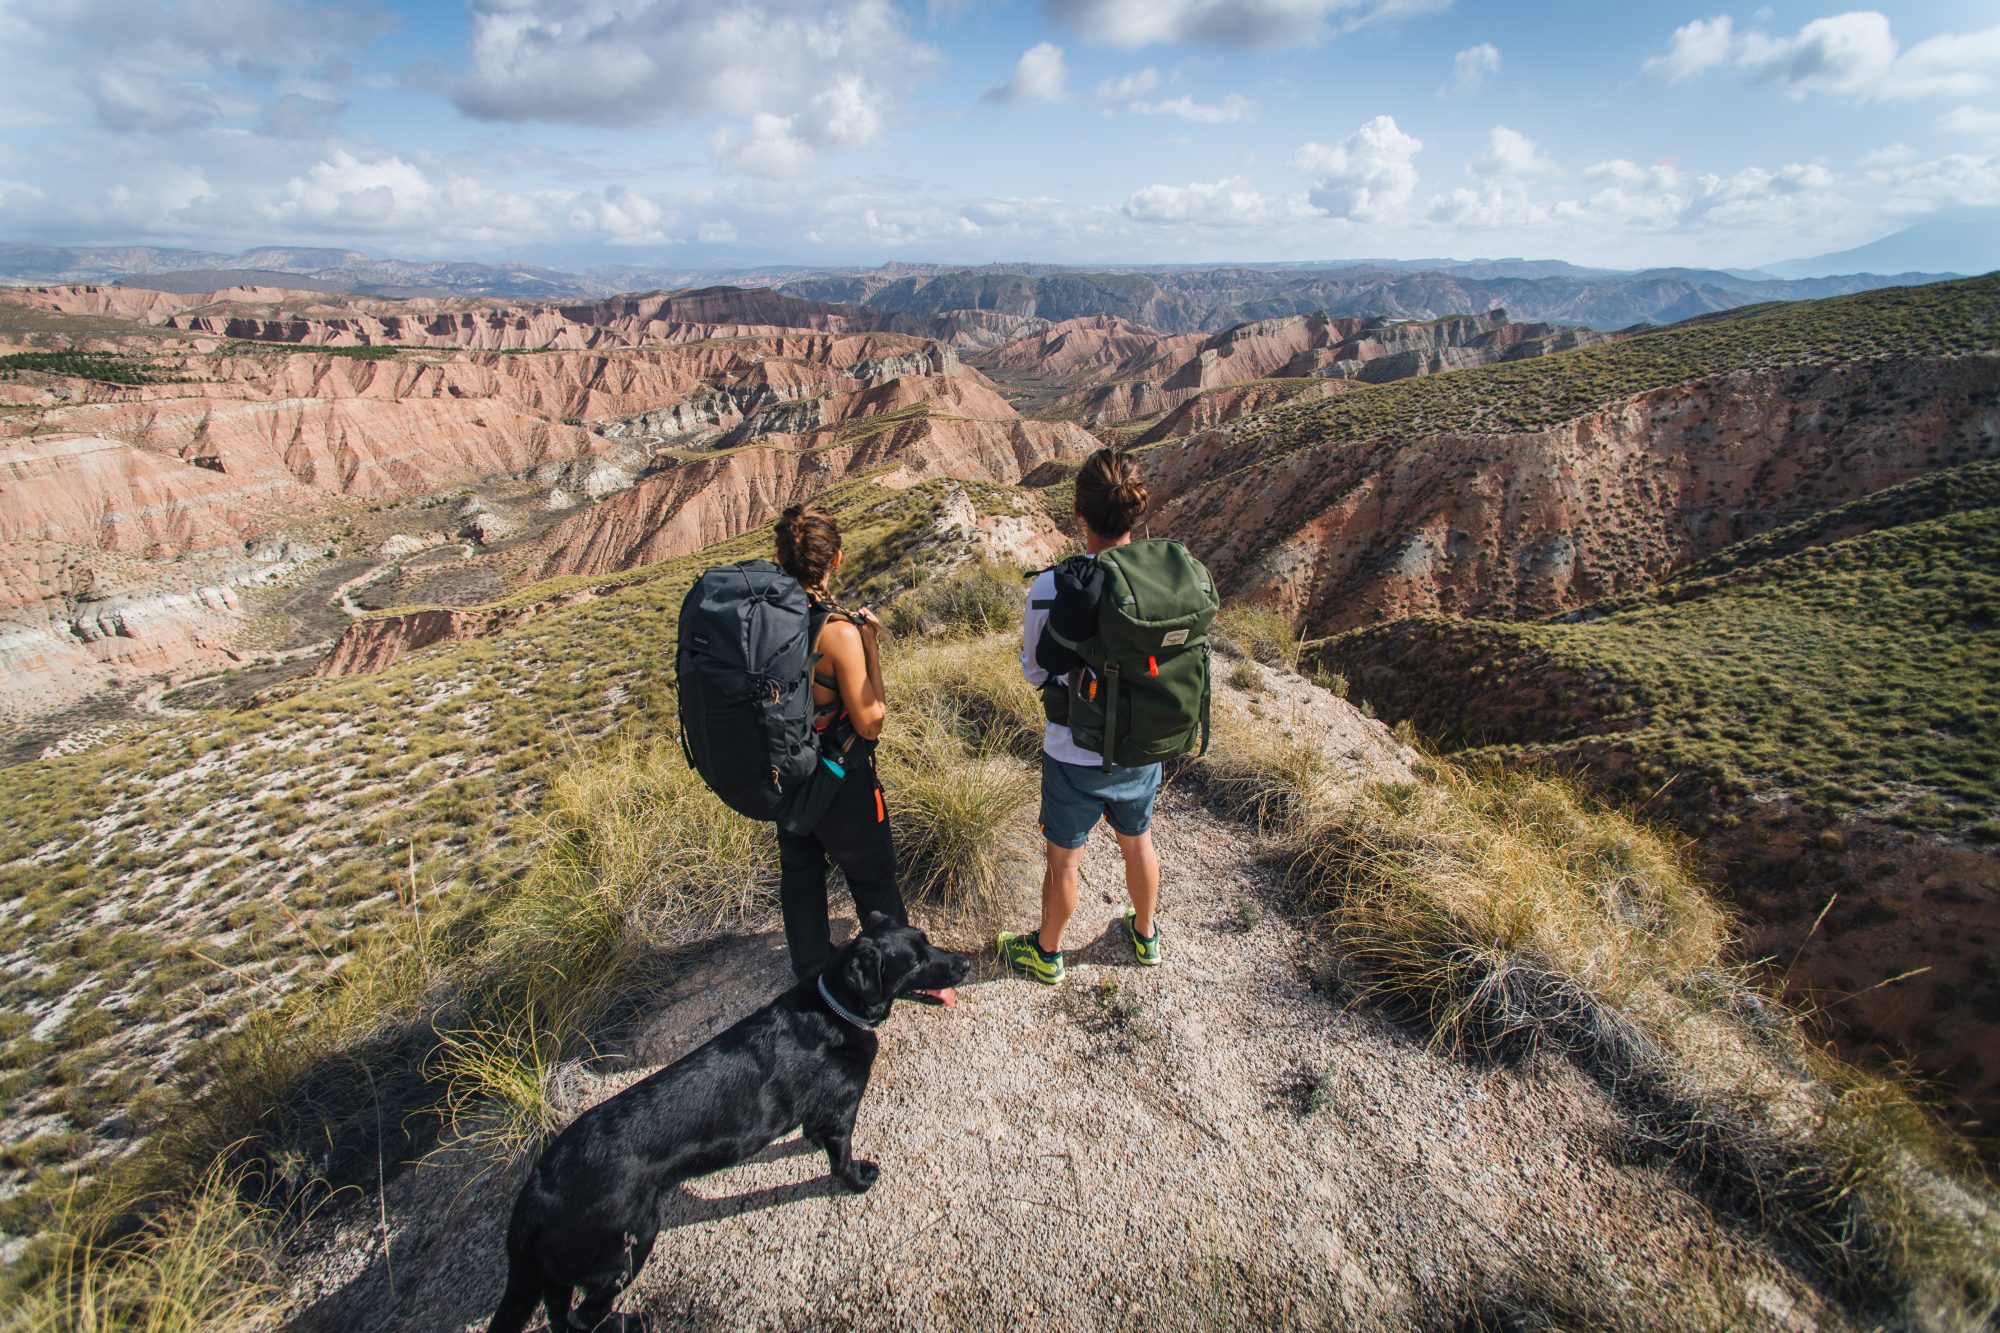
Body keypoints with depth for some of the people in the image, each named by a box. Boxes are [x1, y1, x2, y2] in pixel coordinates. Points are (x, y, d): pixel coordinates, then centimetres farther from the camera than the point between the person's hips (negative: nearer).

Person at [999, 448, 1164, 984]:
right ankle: (1145, 935, 51)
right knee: (1138, 844, 27)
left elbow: (1034, 671, -10)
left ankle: (1046, 953, 42)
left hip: (1075, 757, -3)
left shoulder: (1050, 589, -24)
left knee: (1062, 860, 18)